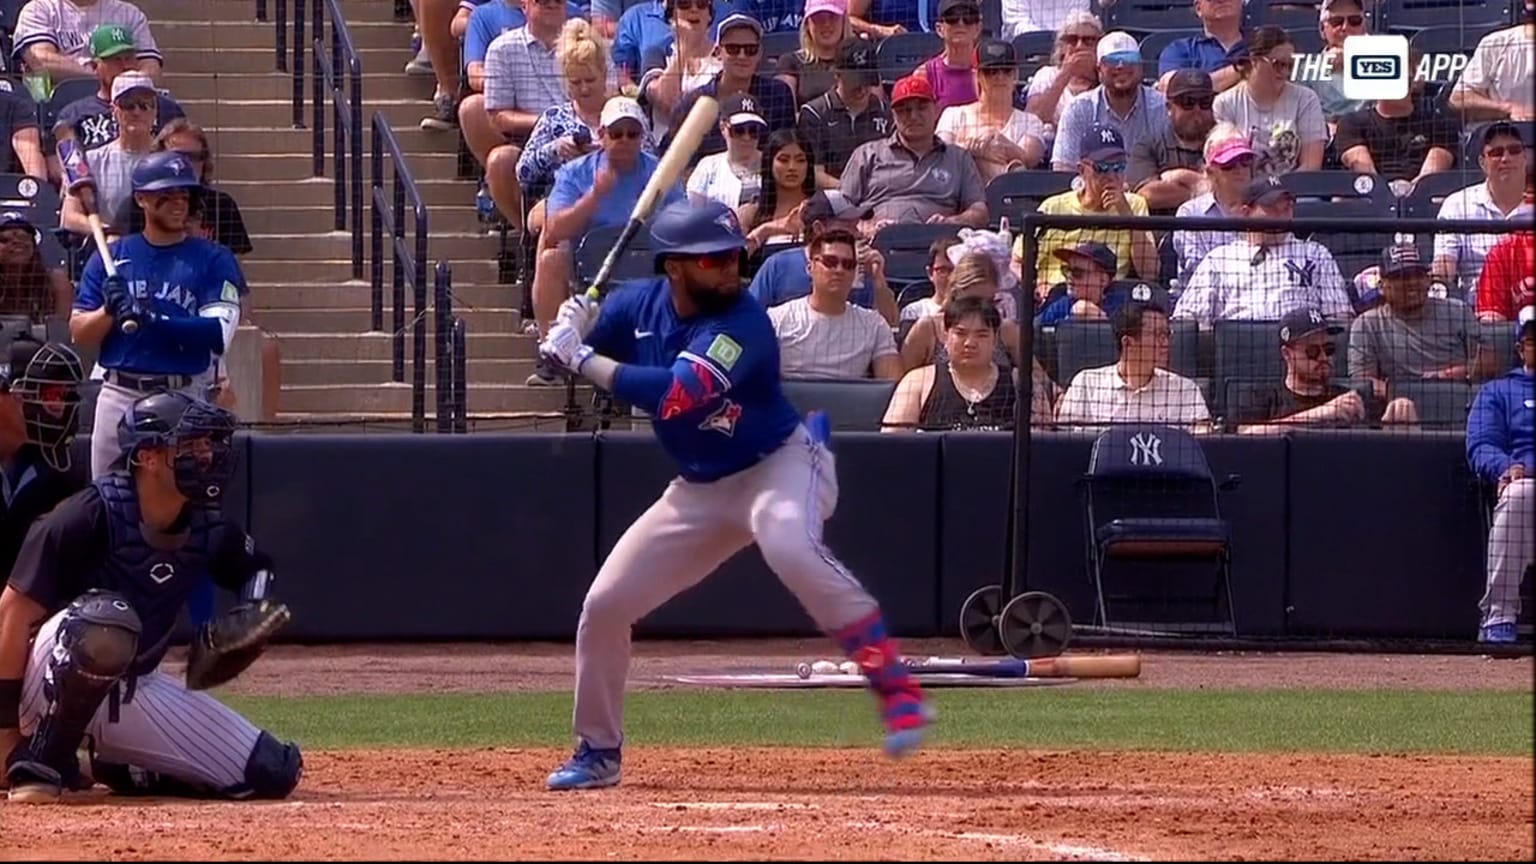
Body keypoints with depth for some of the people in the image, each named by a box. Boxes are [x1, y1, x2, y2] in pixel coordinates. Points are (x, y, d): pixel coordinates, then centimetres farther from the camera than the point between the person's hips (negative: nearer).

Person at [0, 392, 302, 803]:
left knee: (274, 774, -2)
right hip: (49, 686, -7)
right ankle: (41, 762, -21)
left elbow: (258, 569, 23)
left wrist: (254, 611, -2)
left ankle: (120, 766, 16)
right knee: (108, 620, -41)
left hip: (137, 689, 7)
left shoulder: (209, 530, 0)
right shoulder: (90, 516, -20)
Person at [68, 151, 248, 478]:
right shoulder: (109, 258, 11)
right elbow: (79, 334, 8)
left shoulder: (213, 260, 3)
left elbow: (219, 334, -10)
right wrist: (110, 312, -14)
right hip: (120, 398, 2)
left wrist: (156, 322, -23)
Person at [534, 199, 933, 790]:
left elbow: (676, 396, -36)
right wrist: (567, 332, -19)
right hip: (699, 490, 7)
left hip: (780, 463, -7)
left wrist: (584, 359, -30)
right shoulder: (639, 304, -4)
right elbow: (562, 350, 6)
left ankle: (897, 689, -38)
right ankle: (598, 750, 24)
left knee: (790, 546, -40)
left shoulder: (743, 322, -24)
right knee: (604, 606, 4)